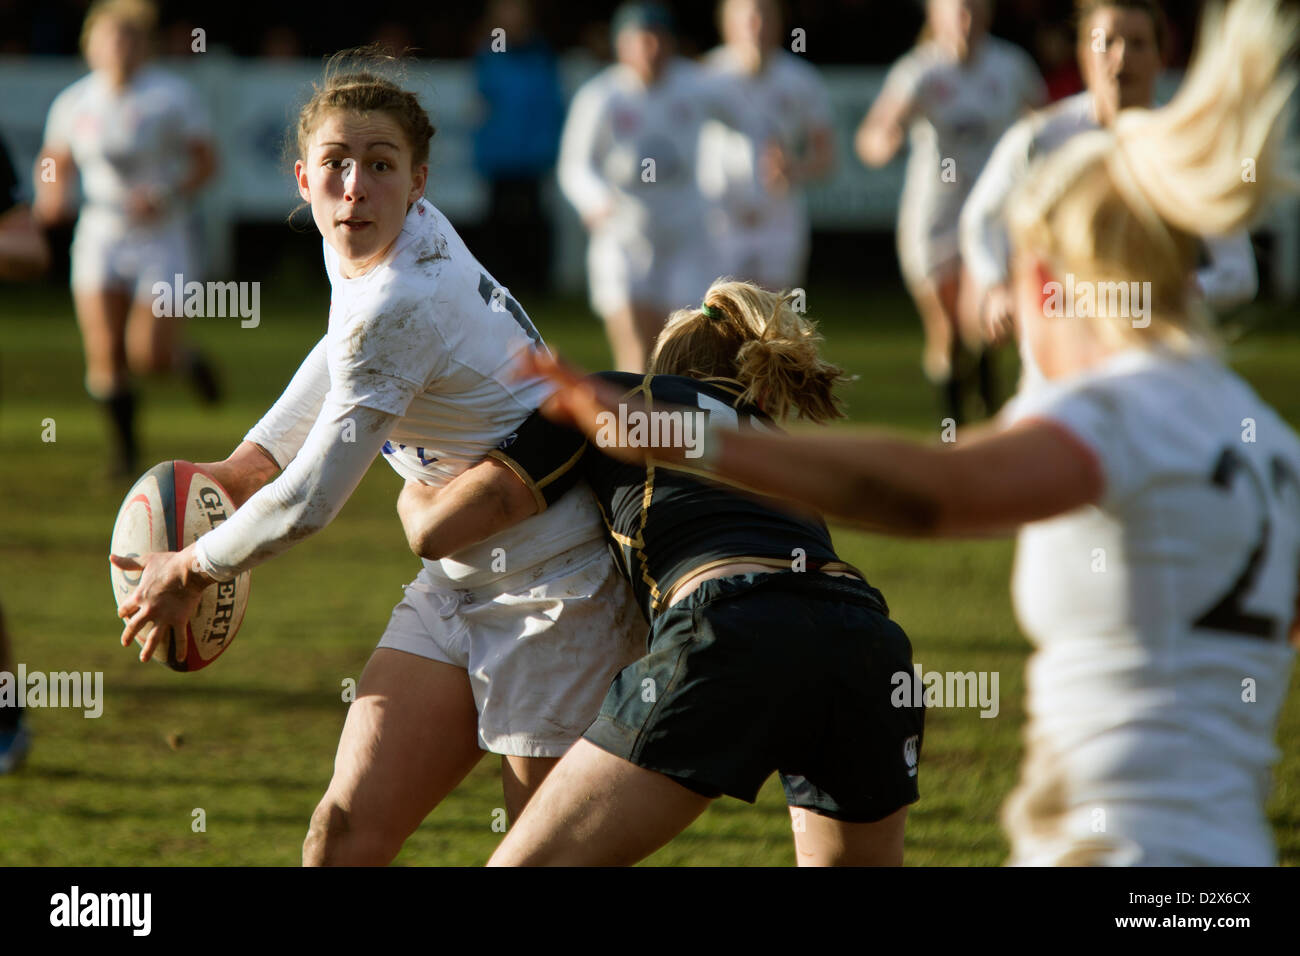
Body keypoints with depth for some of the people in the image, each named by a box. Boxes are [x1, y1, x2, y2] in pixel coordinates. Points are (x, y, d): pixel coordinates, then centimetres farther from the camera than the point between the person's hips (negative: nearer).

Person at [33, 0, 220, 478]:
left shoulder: (173, 95, -7)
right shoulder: (73, 104, 2)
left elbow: (206, 161, -3)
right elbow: (55, 163, 17)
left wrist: (167, 196, -19)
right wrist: (52, 197, -5)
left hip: (161, 237, -2)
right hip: (100, 237, 2)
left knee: (148, 357, -10)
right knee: (105, 357, -10)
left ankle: (190, 362, 26)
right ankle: (125, 446, 12)